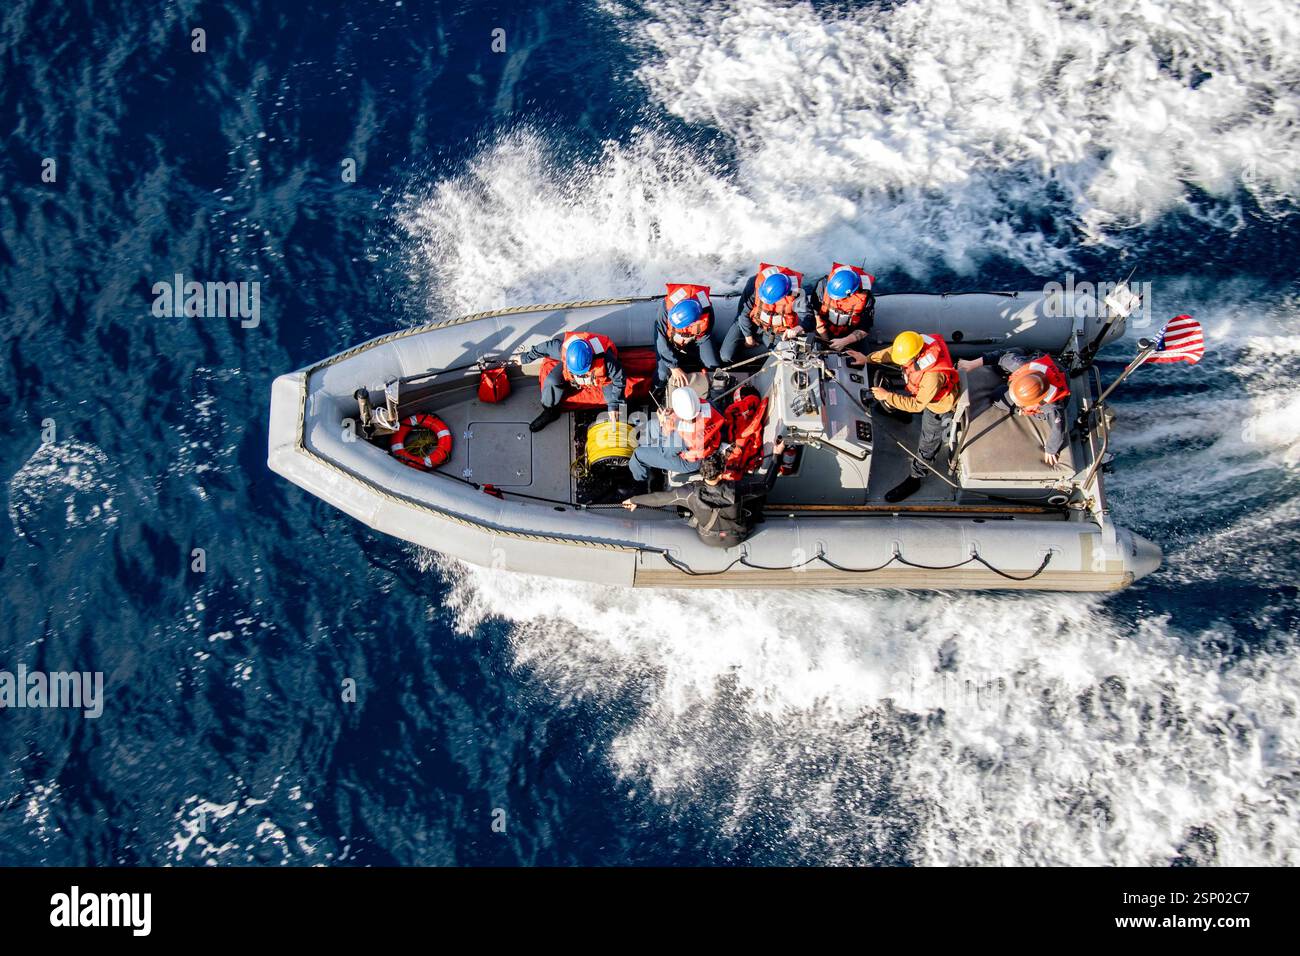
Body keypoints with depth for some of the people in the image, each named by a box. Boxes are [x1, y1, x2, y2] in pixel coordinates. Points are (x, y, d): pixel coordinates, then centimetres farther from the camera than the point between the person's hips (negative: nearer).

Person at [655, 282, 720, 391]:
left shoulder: (707, 313, -39)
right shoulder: (666, 309, -42)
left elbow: (704, 337, -16)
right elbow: (662, 341, -31)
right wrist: (674, 367, -30)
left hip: (696, 339, 1)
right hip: (670, 337, -1)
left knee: (713, 367, -9)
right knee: (663, 373, -14)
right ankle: (659, 393, 18)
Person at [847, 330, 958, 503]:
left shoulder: (933, 376, -47)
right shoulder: (915, 345, -27)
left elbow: (917, 405, -35)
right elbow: (891, 353, -6)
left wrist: (887, 396, -35)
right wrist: (867, 358, -14)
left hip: (938, 406, -8)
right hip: (920, 391, 8)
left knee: (928, 444, 9)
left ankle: (913, 480, 29)